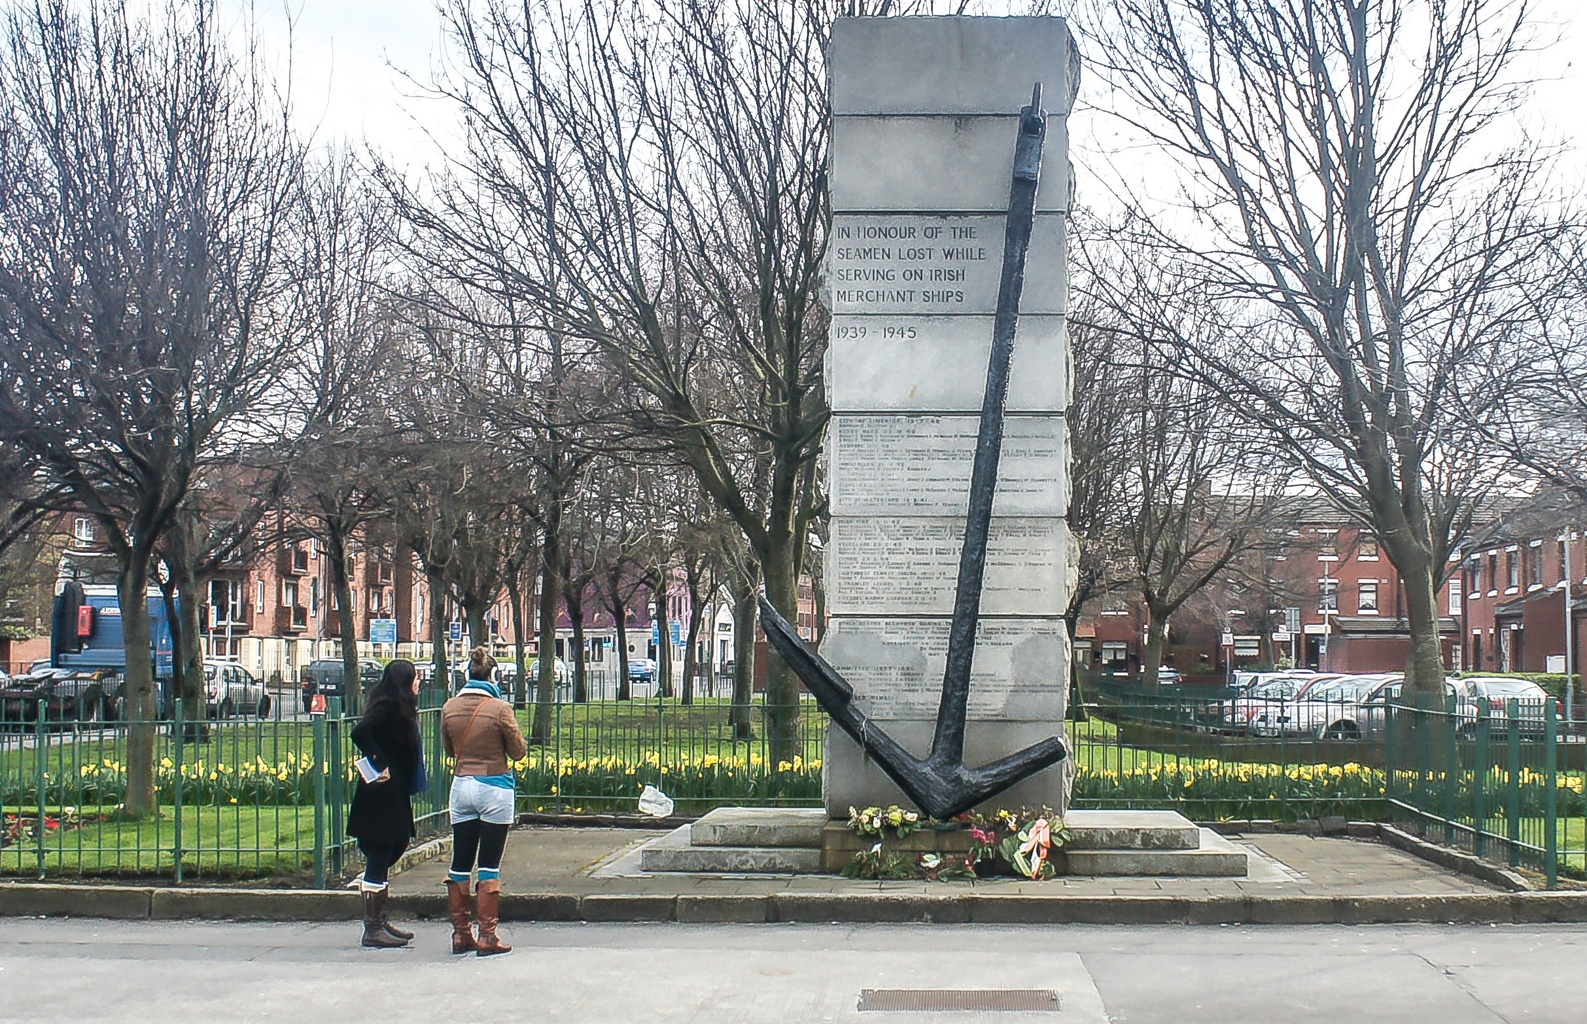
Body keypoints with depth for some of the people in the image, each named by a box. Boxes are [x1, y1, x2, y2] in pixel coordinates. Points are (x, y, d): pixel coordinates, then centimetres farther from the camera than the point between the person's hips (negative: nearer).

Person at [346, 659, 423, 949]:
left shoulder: (397, 707, 15)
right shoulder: (388, 706, -15)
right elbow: (360, 732, -27)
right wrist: (379, 764, -23)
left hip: (394, 793, 10)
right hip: (382, 793, -10)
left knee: (383, 858, 15)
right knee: (379, 859, -5)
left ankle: (379, 922, 23)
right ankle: (373, 930, 0)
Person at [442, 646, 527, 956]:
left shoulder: (450, 708, 0)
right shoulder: (500, 708, -13)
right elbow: (519, 751, -6)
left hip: (461, 786, 4)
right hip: (495, 789, -4)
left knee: (460, 862, 12)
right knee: (489, 866, 1)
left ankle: (460, 934, 17)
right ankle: (486, 936, 1)